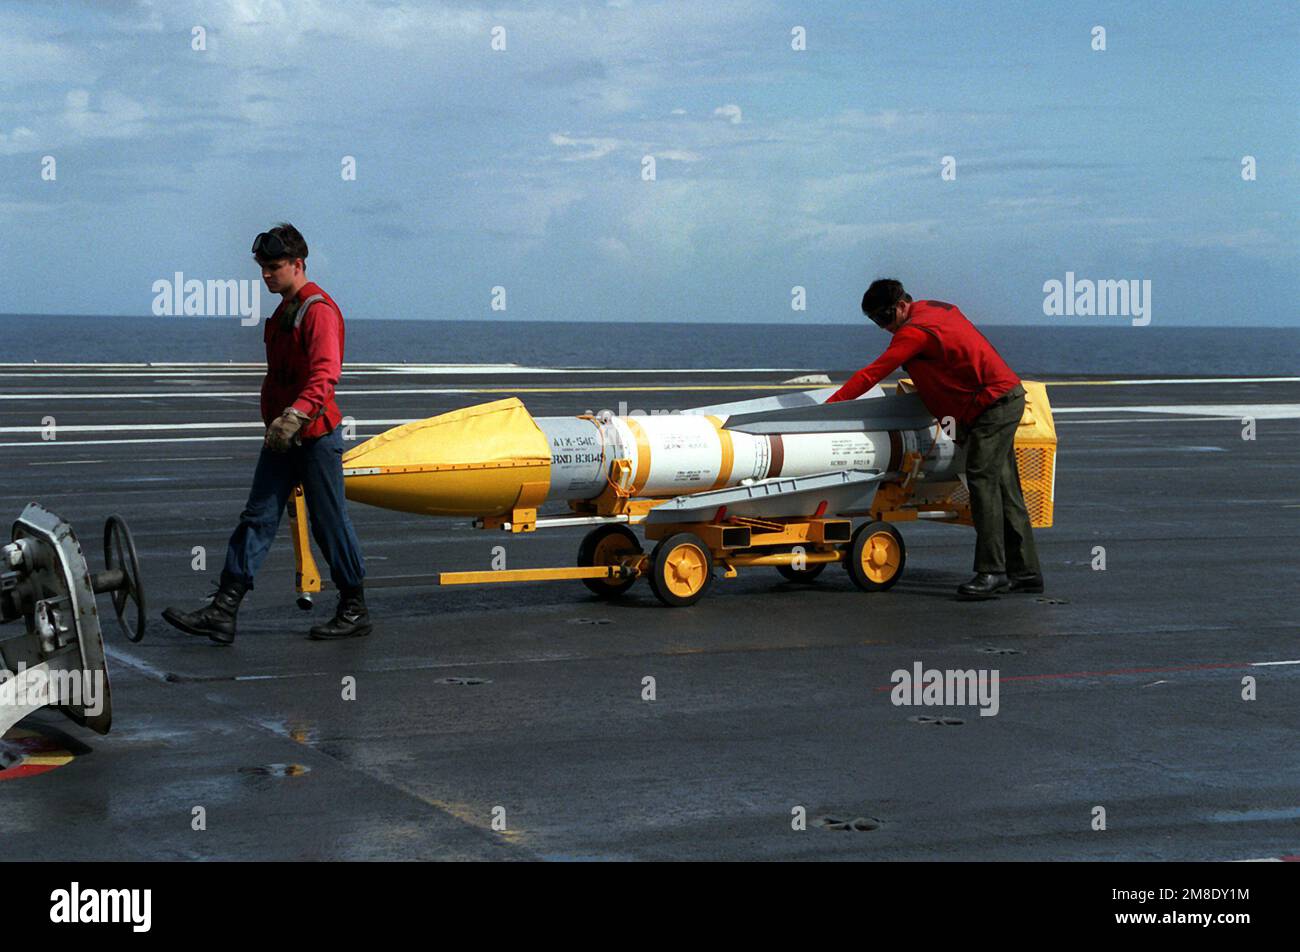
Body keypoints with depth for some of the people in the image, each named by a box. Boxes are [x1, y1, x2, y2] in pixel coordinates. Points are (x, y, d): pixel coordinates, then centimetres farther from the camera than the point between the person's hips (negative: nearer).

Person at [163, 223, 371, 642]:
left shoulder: (319, 310, -14)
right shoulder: (285, 311, 16)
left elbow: (325, 373, -26)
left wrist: (296, 415, -38)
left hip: (315, 435, -9)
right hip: (282, 435, 9)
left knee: (329, 524, 1)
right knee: (257, 519, 2)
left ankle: (355, 610, 14)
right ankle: (222, 613, -1)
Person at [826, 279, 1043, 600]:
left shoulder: (914, 332, -16)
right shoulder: (937, 308, 12)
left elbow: (872, 374, -17)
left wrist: (828, 405, -16)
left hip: (993, 403, -10)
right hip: (1007, 398, 10)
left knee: (983, 481, -16)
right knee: (1004, 489, 10)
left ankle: (991, 572, -21)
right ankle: (1025, 572, 12)